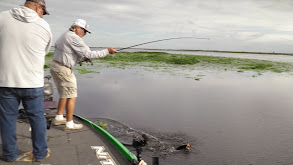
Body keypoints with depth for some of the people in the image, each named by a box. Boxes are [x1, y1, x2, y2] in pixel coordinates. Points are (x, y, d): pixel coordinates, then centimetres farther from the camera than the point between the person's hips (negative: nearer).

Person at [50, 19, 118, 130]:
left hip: (55, 66, 10)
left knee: (64, 94, 21)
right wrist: (107, 51, -12)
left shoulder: (65, 36, 16)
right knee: (71, 96, -1)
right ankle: (69, 124, 5)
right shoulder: (74, 38, -17)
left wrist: (83, 57, 11)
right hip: (63, 69, -10)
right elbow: (89, 54, -18)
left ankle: (58, 118, 28)